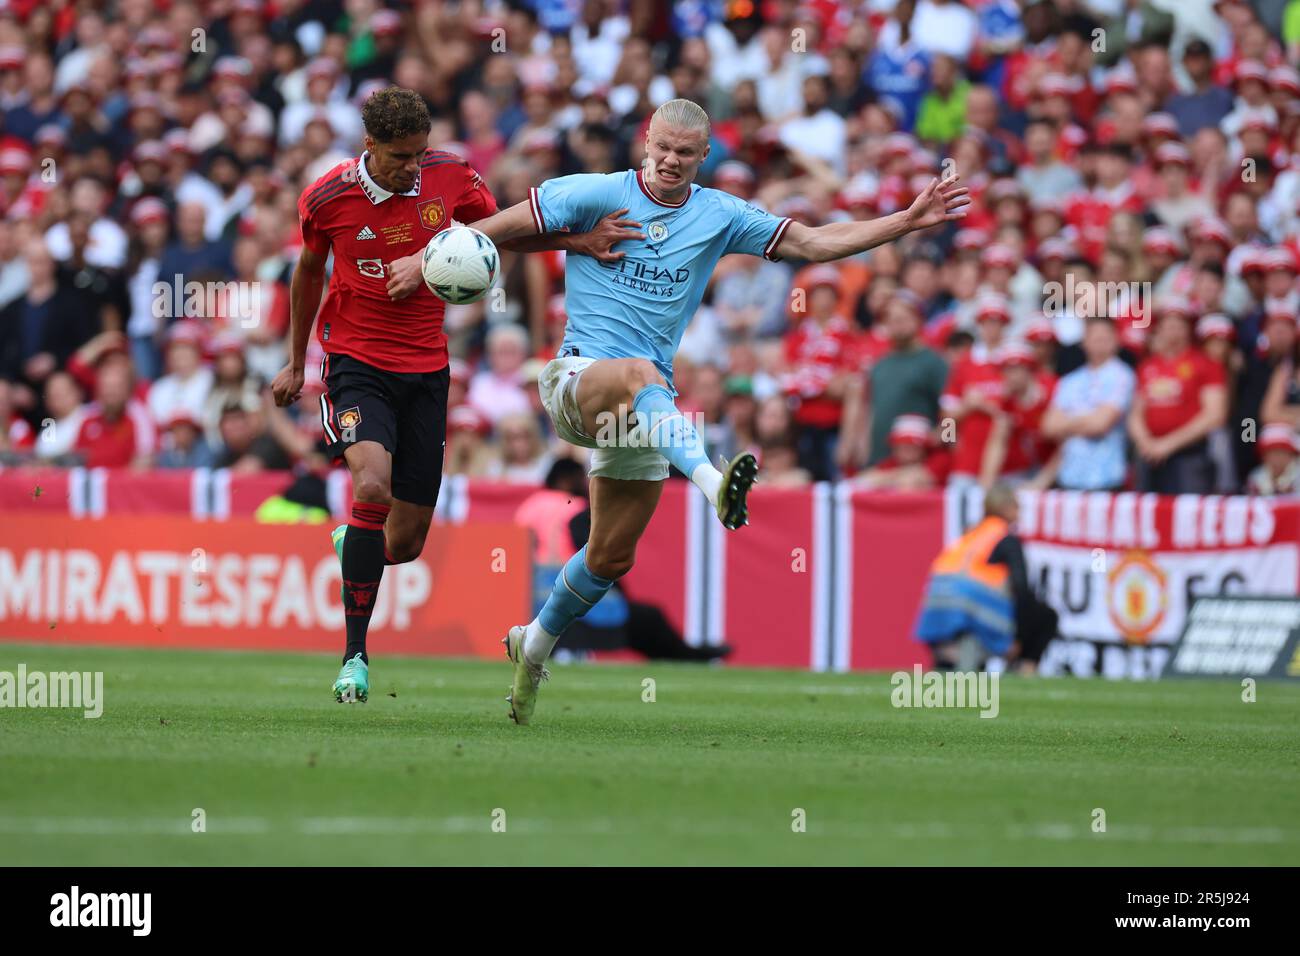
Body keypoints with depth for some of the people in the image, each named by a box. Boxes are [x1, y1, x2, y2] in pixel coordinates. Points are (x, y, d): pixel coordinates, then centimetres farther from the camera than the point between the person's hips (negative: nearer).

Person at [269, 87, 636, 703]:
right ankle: (355, 654, -19)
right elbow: (309, 271, 11)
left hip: (425, 368, 3)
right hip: (356, 360, -3)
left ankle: (351, 545, 42)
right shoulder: (327, 199, -8)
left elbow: (506, 234, 12)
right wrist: (296, 364, 20)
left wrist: (578, 241, -6)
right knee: (373, 483, -29)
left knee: (405, 543, 2)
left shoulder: (449, 177, -5)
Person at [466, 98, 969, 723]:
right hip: (578, 376, -5)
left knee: (612, 556, 7)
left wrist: (909, 221, 3)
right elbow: (503, 226, 0)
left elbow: (814, 243, 10)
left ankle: (533, 647, 31)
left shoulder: (720, 217, 9)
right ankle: (712, 481, -66)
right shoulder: (598, 194, -2)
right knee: (642, 375, -40)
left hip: (644, 412, 5)